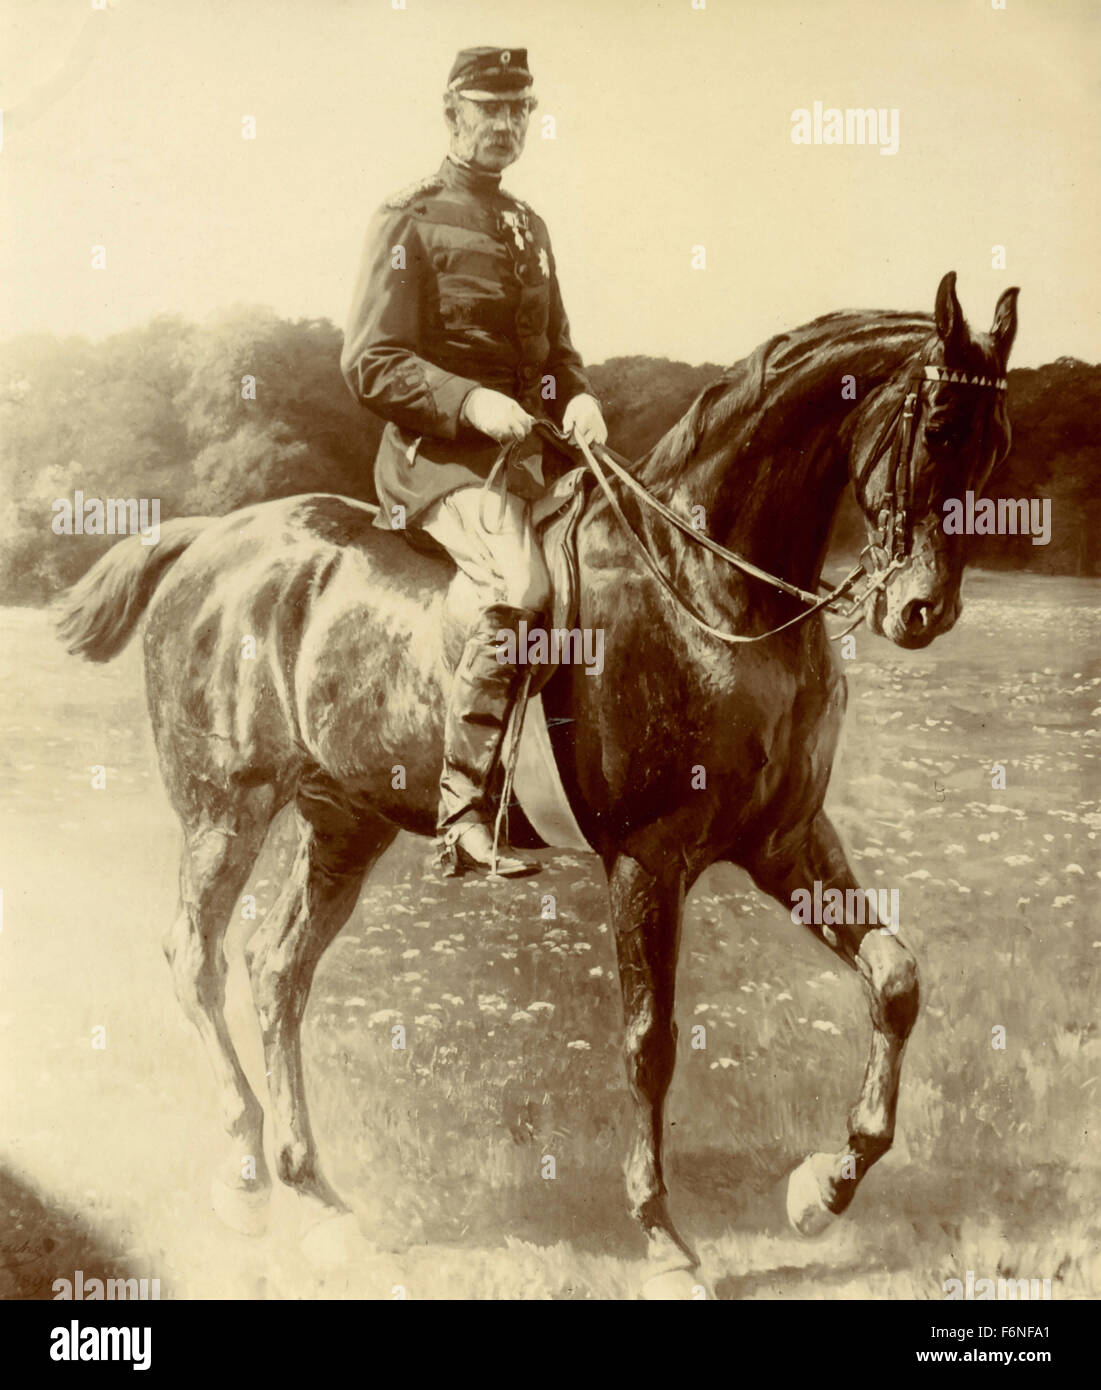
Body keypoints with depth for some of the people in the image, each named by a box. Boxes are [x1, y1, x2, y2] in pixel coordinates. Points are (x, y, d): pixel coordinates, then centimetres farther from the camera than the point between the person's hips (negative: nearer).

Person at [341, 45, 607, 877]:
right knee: (525, 589, -30)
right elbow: (370, 364, -9)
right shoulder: (410, 221, -3)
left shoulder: (530, 228, 20)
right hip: (439, 458, -8)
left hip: (528, 457, 8)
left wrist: (579, 399, 2)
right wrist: (471, 402, -23)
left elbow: (556, 348, 25)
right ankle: (464, 815, -26)